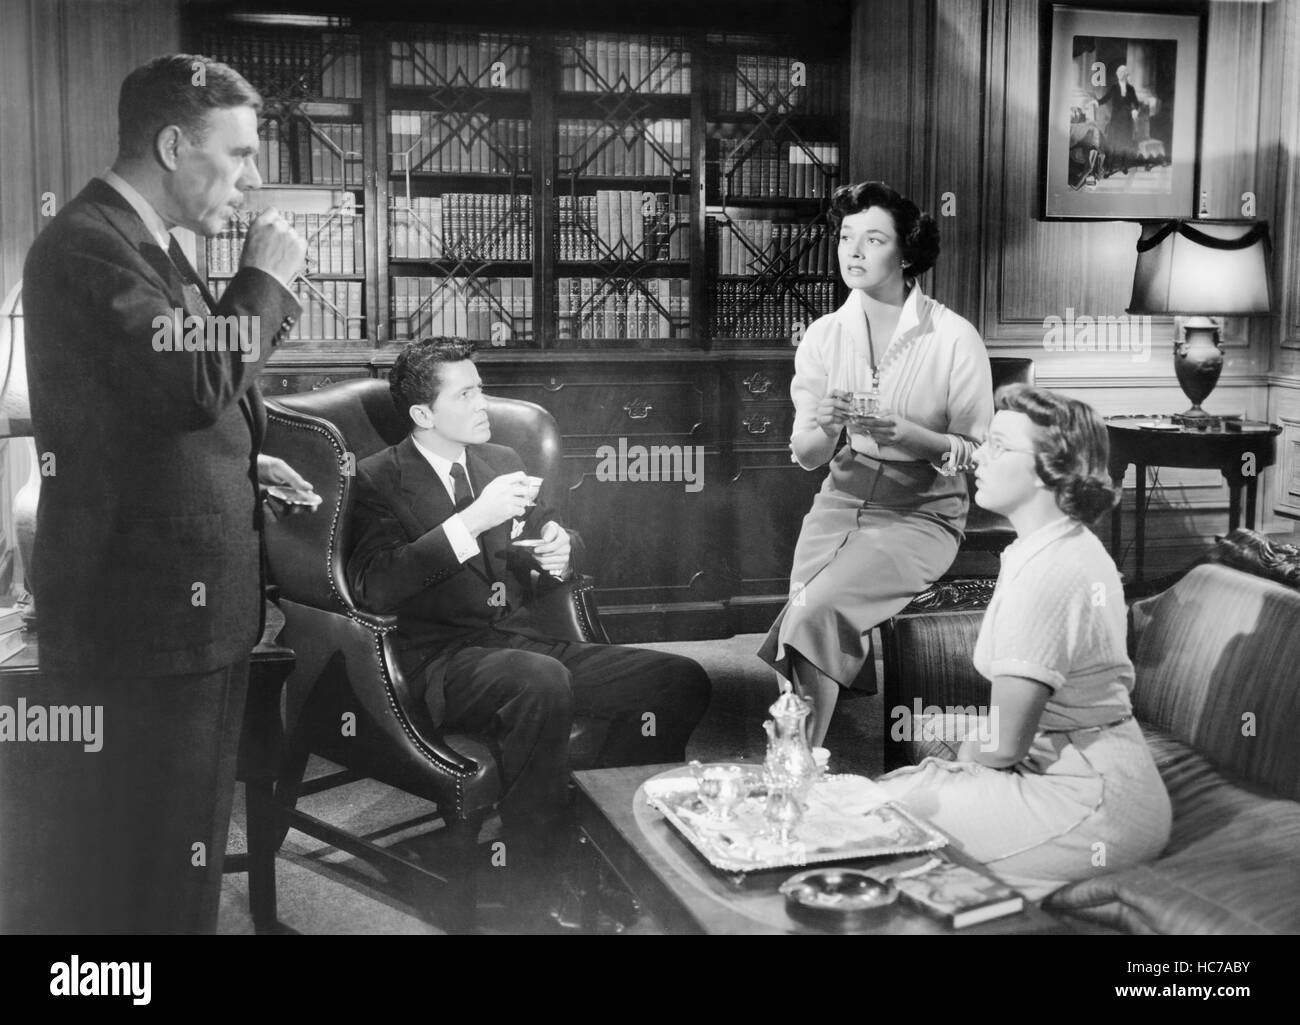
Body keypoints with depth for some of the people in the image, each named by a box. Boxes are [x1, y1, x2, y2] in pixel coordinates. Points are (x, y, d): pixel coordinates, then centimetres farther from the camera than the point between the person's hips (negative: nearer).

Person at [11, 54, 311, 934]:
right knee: (134, 869, 0)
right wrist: (266, 281, -13)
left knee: (178, 843, 18)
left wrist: (241, 464, 12)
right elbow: (194, 385, -26)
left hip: (183, 601, 10)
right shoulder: (88, 244, -15)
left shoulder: (141, 243, 16)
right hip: (143, 609, -10)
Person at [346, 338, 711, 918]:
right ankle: (533, 881, -26)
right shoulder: (380, 479, -2)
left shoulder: (500, 459, 18)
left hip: (521, 643, 7)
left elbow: (548, 533, 26)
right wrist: (471, 521, -22)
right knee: (542, 681, -40)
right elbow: (373, 587, -17)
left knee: (682, 682, -11)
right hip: (444, 661, -6)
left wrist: (560, 549, 0)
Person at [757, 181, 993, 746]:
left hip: (921, 514, -4)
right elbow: (804, 456, 4)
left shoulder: (955, 338, -7)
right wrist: (825, 428, -19)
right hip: (841, 501, 4)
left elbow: (978, 453, -5)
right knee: (809, 614, -21)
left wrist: (908, 434, -22)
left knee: (813, 612, -25)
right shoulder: (824, 335, 3)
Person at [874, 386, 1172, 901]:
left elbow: (1003, 745, -20)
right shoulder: (1077, 547, 10)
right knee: (891, 787, 11)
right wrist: (968, 733, 5)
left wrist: (959, 741, 1)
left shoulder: (1044, 574, -23)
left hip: (1093, 807, -10)